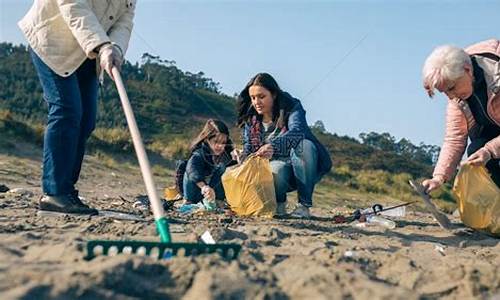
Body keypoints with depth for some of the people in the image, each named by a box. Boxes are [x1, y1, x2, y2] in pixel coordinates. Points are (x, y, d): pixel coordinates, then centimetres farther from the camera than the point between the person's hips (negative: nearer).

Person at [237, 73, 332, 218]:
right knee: (276, 171, -36)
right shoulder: (251, 120, 1)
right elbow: (247, 151, 0)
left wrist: (273, 145, -53)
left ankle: (304, 205, -23)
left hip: (302, 168, -1)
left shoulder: (292, 107, -13)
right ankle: (279, 202, 1)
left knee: (303, 145, -35)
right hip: (276, 165, 2)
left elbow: (296, 131, -34)